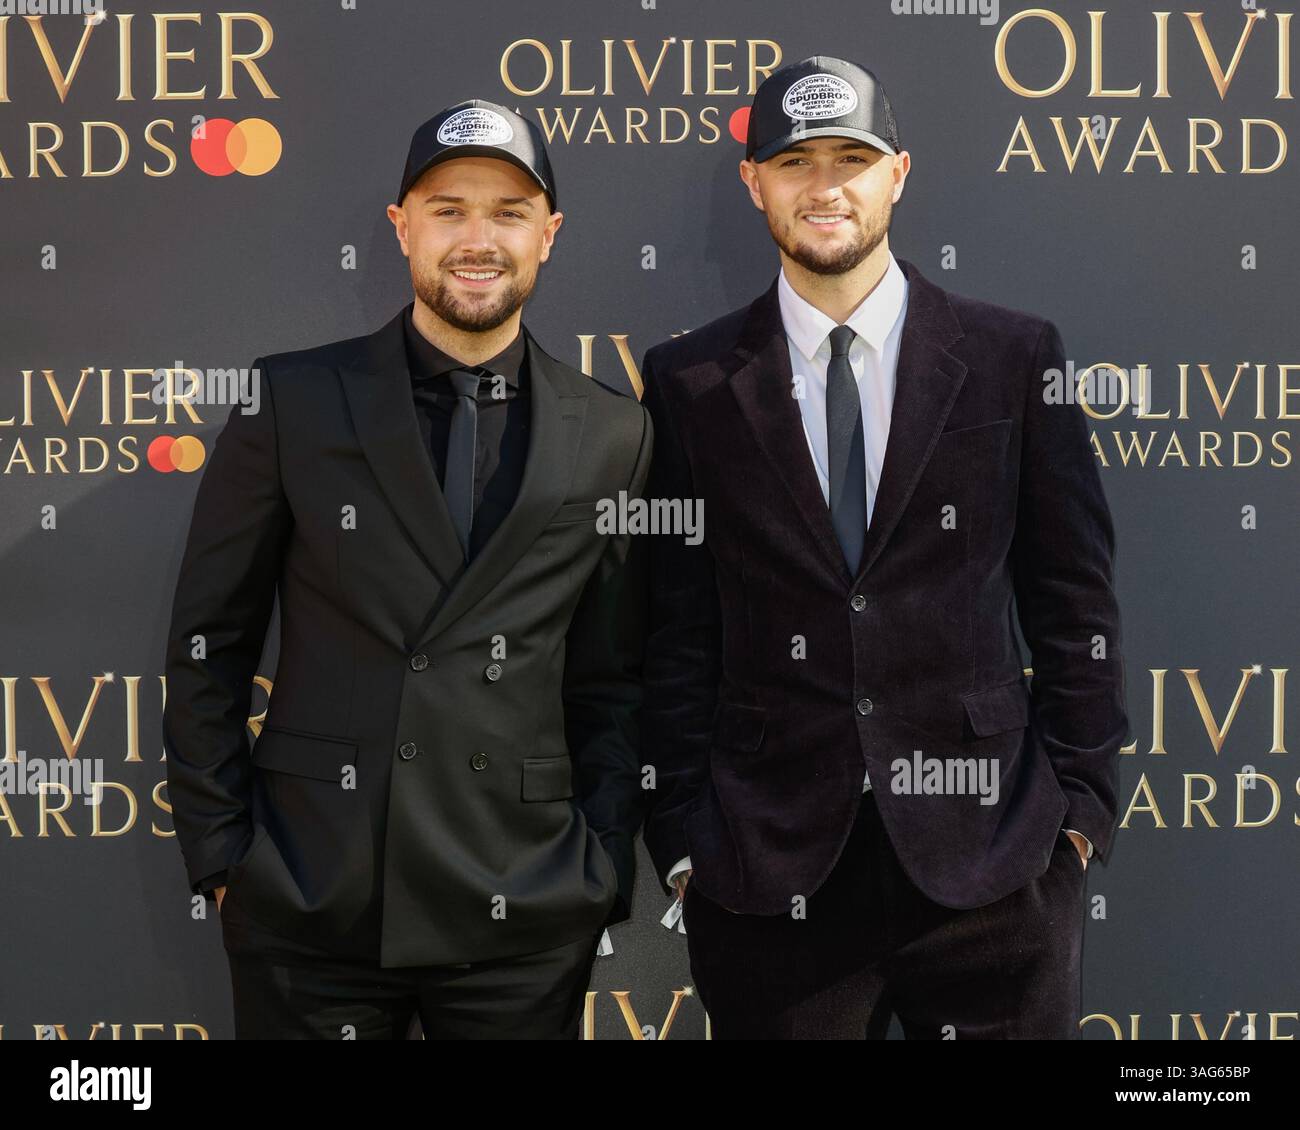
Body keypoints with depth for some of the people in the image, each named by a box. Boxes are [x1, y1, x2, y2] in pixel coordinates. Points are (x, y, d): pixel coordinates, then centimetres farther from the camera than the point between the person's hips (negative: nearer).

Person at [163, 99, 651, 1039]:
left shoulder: (613, 437, 5)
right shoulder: (291, 401, 1)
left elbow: (610, 681, 9)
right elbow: (210, 639, 3)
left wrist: (604, 874, 3)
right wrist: (218, 854, 0)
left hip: (523, 916, 1)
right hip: (311, 896, 0)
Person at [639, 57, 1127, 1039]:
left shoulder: (1016, 357, 3)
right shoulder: (692, 382, 4)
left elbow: (1074, 597, 5)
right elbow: (675, 631, 4)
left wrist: (1081, 802, 1)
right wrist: (682, 836, 0)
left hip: (988, 850, 0)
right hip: (768, 867, 0)